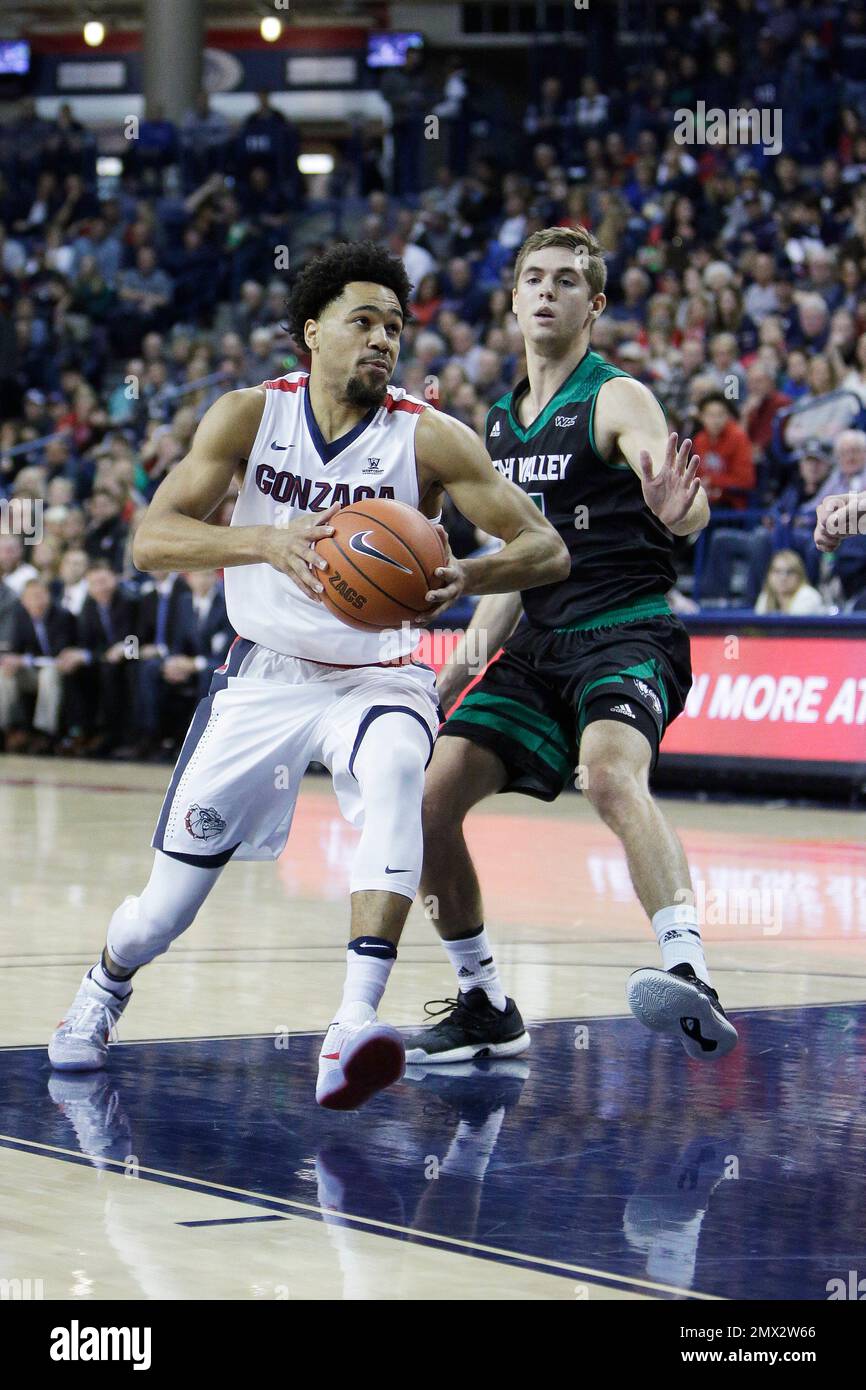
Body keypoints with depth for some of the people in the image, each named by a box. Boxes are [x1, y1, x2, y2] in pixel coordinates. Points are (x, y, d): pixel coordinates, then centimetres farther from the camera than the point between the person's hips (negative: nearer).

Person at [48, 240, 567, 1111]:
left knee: (394, 775, -38)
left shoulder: (427, 438, -13)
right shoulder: (249, 416, -10)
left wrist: (468, 577, -35)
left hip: (378, 676, -1)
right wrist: (265, 541, -37)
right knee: (166, 911, 2)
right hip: (264, 676, 1)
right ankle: (103, 992, 40)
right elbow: (151, 538, -19)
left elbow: (547, 548, -14)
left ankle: (354, 1023, -45)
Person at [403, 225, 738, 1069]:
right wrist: (462, 666, 23)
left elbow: (692, 510, -21)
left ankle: (692, 980, -50)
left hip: (627, 634, -7)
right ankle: (485, 1009, 12)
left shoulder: (616, 401, -5)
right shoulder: (499, 424, 17)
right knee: (429, 798, -3)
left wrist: (676, 510, -45)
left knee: (612, 776, -35)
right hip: (540, 642, 8)